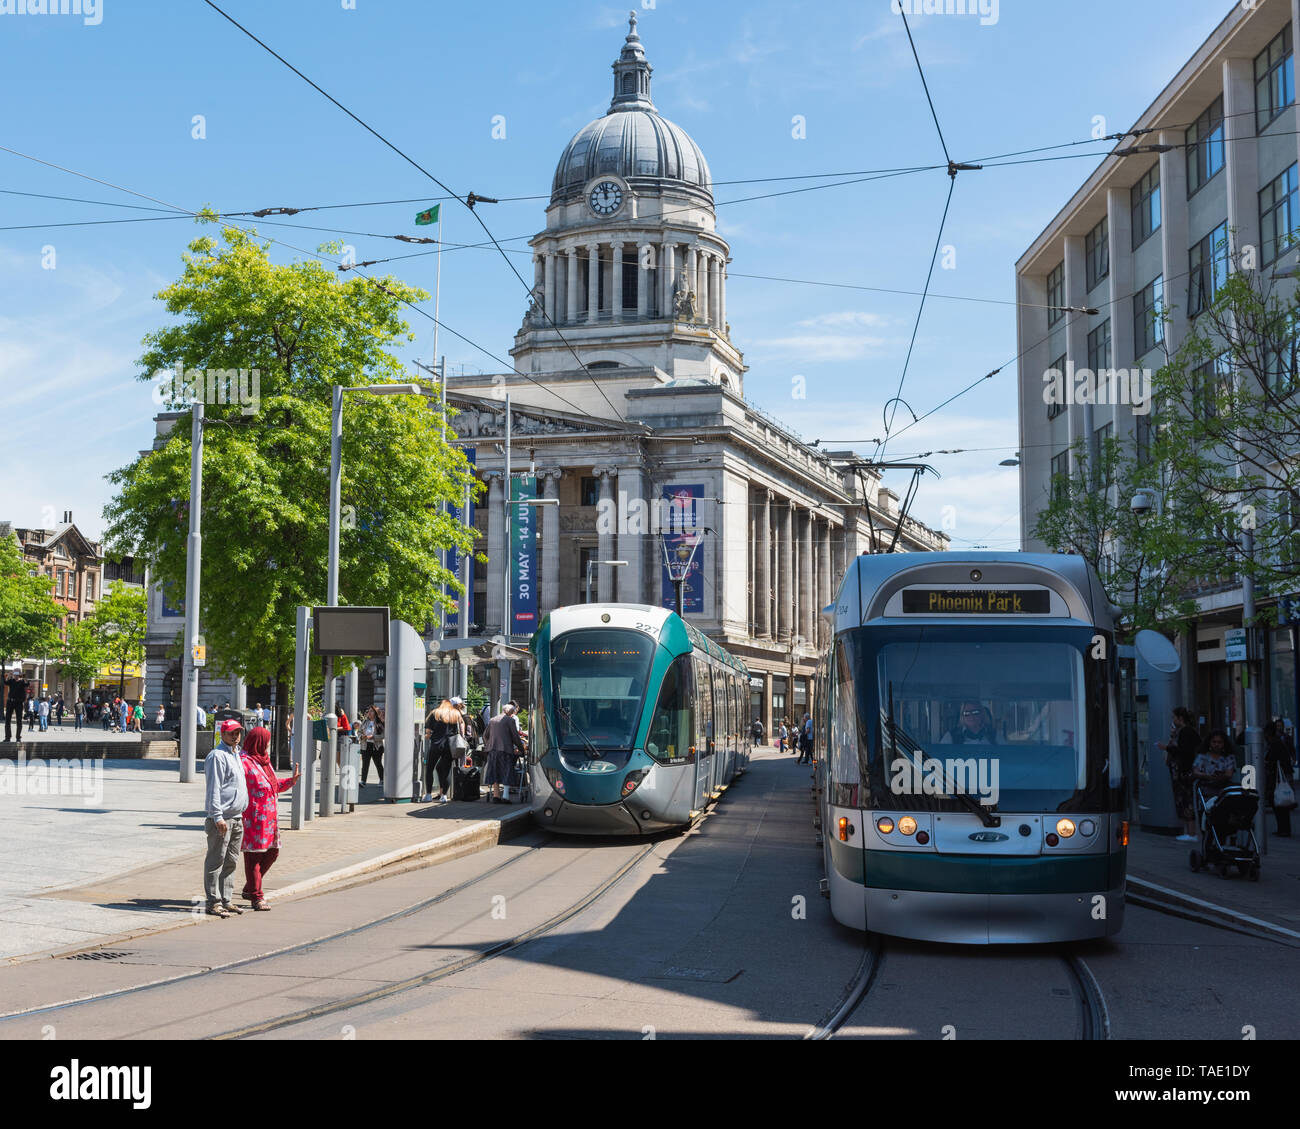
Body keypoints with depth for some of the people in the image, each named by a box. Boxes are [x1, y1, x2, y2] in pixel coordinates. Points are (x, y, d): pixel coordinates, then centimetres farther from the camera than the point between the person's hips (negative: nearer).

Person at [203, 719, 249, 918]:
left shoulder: (237, 755, 18)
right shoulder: (217, 756, -10)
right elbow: (213, 789, -16)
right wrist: (218, 817, -22)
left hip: (237, 819, 9)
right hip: (221, 819, -9)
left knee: (231, 862, 12)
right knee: (216, 861, -4)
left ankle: (226, 900, 18)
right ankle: (214, 902, -2)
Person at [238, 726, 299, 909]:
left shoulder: (265, 761, 18)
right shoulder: (244, 762, -12)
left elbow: (275, 786, 27)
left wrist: (292, 780, 15)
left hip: (270, 817, 10)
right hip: (254, 818, -10)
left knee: (272, 853, 14)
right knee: (254, 856, -3)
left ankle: (249, 888, 29)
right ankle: (256, 897, 3)